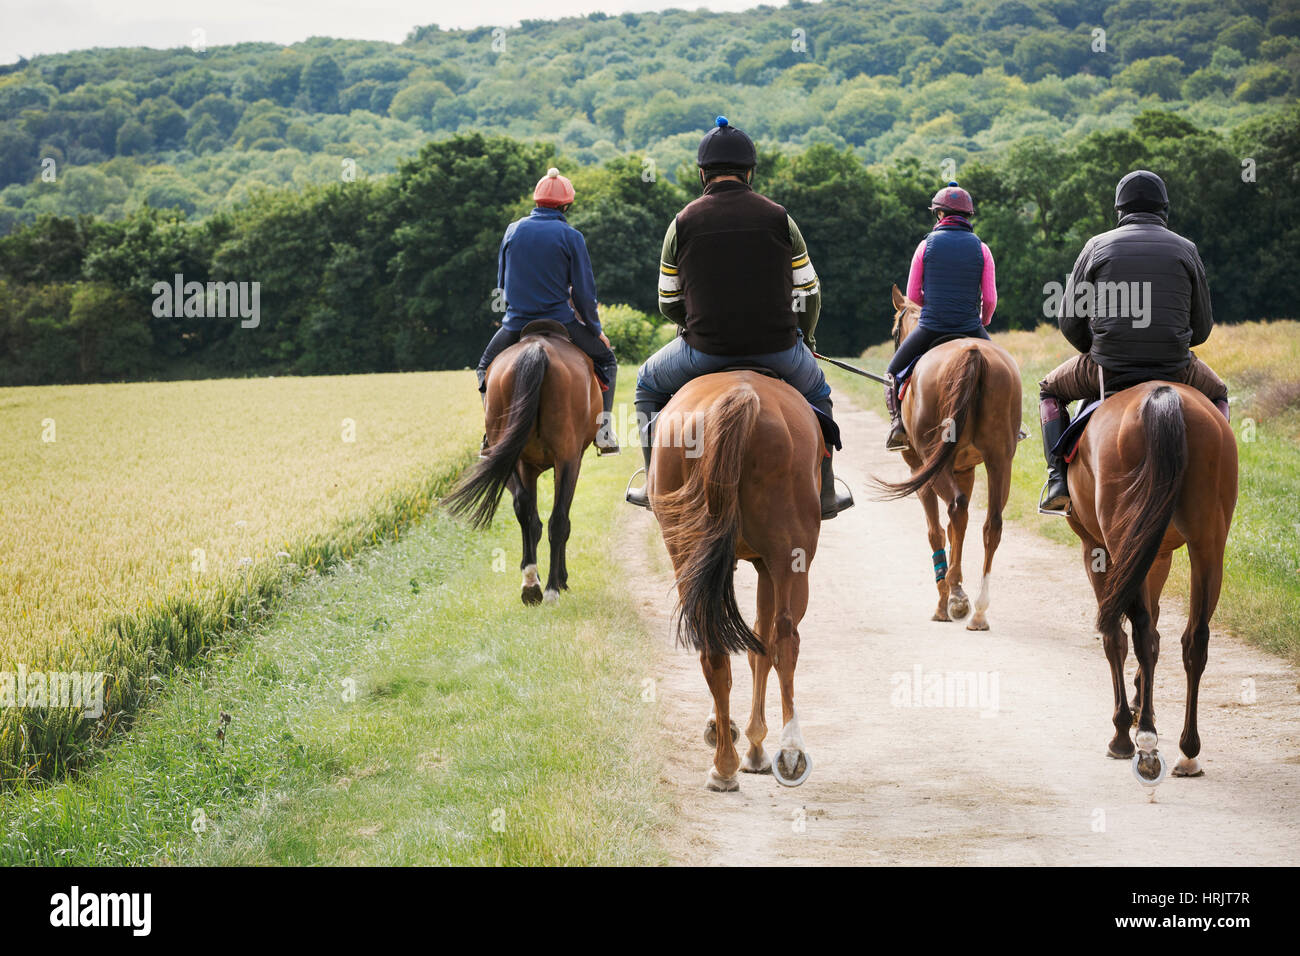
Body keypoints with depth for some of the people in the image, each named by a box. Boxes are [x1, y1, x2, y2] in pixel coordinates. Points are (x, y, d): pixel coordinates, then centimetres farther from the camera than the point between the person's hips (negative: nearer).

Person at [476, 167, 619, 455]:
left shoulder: (513, 230, 2)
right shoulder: (571, 237, -6)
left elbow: (501, 281, 12)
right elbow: (584, 290, -4)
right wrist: (595, 329, 9)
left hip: (516, 323, 2)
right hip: (560, 320, -2)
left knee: (486, 368, 27)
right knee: (605, 359, 21)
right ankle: (604, 430, 10)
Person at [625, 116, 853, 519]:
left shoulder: (683, 222, 1)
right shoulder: (779, 218, 2)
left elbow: (668, 303, 7)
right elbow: (808, 293, 6)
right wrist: (803, 339, 25)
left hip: (704, 348, -1)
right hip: (776, 346, 1)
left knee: (648, 384, 27)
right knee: (816, 390, 32)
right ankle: (824, 491, 27)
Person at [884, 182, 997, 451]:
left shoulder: (926, 245, -3)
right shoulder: (981, 249, 0)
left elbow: (912, 295, 1)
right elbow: (990, 300, -2)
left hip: (931, 328, -1)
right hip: (970, 329, 1)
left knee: (895, 373, 19)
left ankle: (898, 422, 0)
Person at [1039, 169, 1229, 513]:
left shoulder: (1097, 247, 4)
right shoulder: (1185, 250, 5)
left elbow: (1068, 320, 4)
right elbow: (1202, 327, 8)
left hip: (1107, 366, -1)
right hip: (1174, 366, 1)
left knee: (1050, 391, 28)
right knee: (1217, 395, 33)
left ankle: (1058, 479, 8)